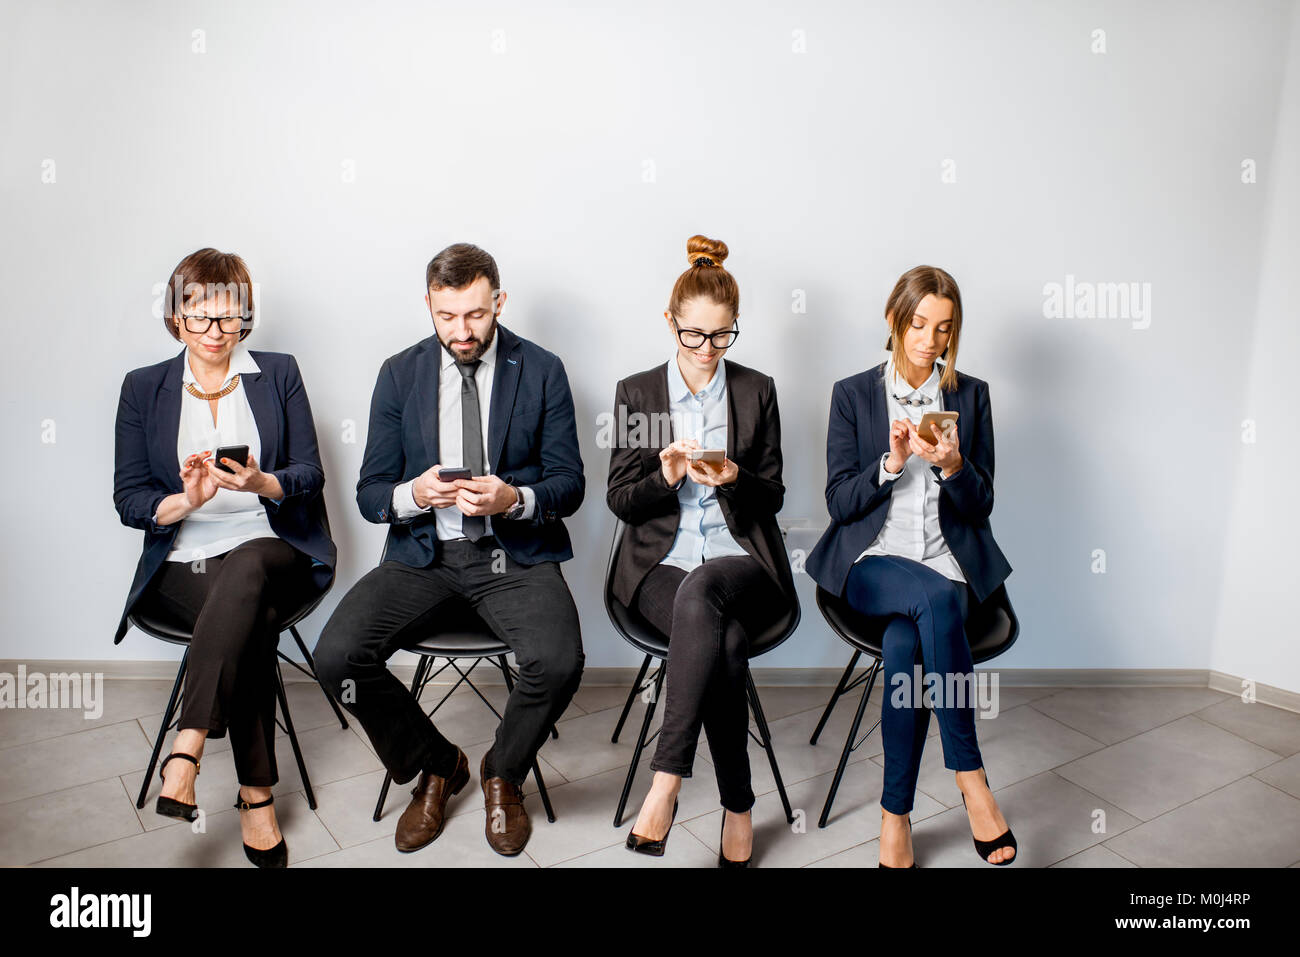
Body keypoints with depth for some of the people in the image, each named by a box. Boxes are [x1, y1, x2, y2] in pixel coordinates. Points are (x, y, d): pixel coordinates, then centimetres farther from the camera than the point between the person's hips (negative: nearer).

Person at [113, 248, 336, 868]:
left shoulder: (279, 374, 11)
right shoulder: (143, 388, 12)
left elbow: (310, 474, 4)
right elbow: (128, 498, 5)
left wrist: (263, 483, -19)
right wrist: (185, 500, -17)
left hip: (272, 550, 0)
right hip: (180, 566, 0)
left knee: (246, 568, -38)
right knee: (253, 620, -33)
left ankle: (186, 749, -37)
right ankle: (255, 796, -27)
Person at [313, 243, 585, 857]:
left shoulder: (542, 372, 1)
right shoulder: (399, 375, 6)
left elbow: (569, 484, 0)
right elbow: (370, 493, 5)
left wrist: (514, 498, -21)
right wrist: (413, 495, -19)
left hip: (515, 552, -2)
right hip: (422, 553, 2)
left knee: (558, 662, -29)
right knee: (335, 655, -20)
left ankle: (502, 773, 7)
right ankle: (436, 766, 9)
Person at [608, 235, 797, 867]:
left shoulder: (757, 391, 10)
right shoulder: (635, 392, 9)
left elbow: (772, 497, 9)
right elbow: (619, 499, 5)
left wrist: (733, 480, -13)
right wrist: (665, 477, -16)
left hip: (741, 560, 0)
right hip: (660, 565, 0)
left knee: (700, 597, -36)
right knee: (724, 643, -32)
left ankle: (667, 778, -31)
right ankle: (737, 807, -19)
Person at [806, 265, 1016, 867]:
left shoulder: (970, 395, 11)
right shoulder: (853, 394, 6)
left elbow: (980, 505, 7)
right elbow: (840, 502, 0)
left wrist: (952, 465, -14)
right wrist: (891, 463, -17)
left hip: (948, 561, 1)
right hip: (873, 562, -1)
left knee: (904, 646, -30)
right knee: (935, 599, -35)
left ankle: (895, 816, -16)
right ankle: (970, 777, -22)